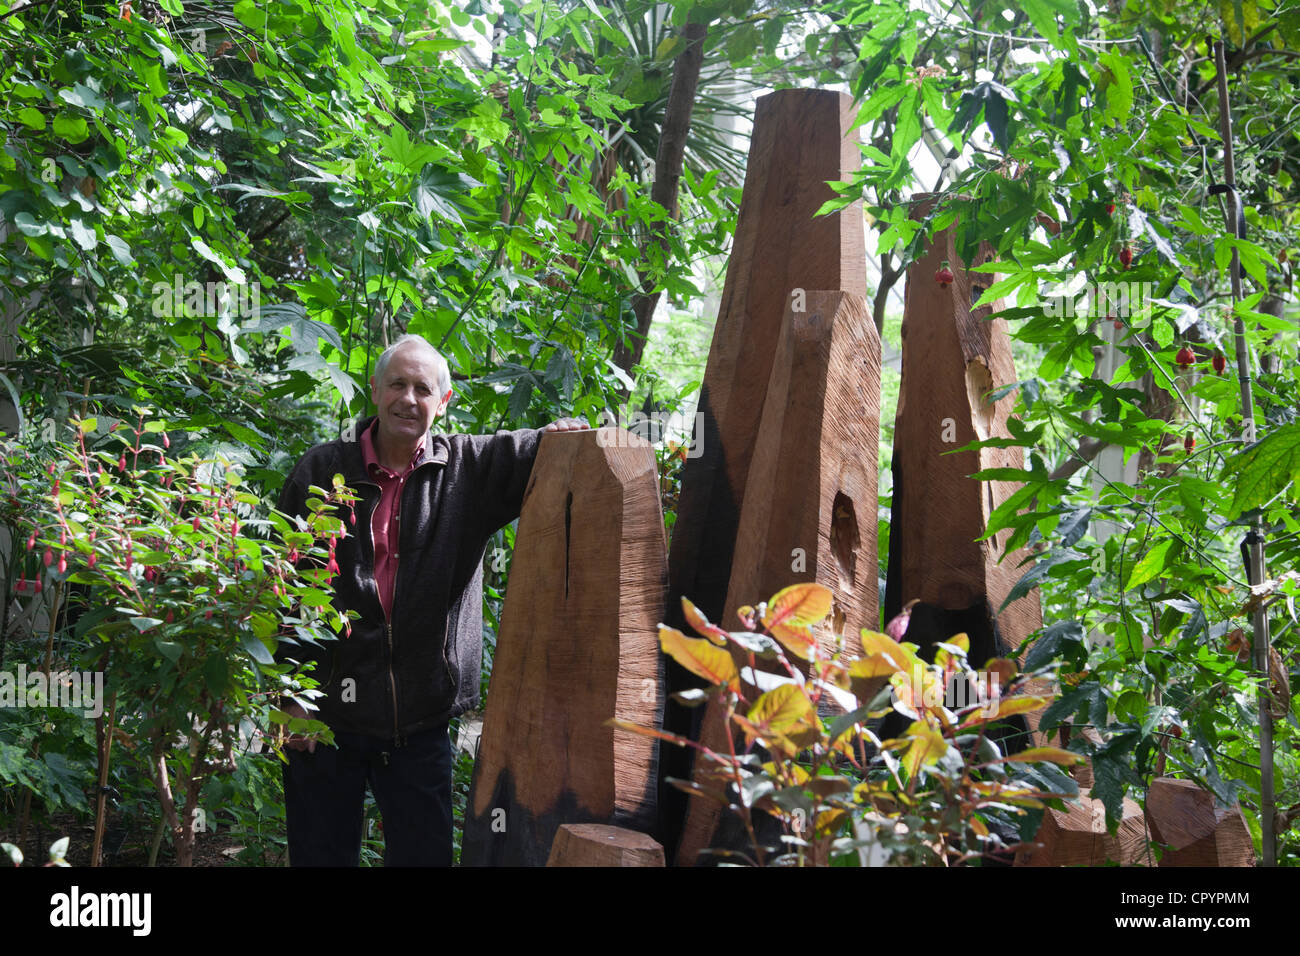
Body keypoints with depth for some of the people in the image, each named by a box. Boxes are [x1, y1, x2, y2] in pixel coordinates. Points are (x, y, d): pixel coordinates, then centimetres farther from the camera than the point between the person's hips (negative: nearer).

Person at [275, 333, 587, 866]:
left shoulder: (469, 470, 4)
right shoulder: (322, 471, 1)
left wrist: (565, 433, -24)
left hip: (420, 720, 1)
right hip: (325, 712, -1)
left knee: (425, 853, 9)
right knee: (322, 854, 9)